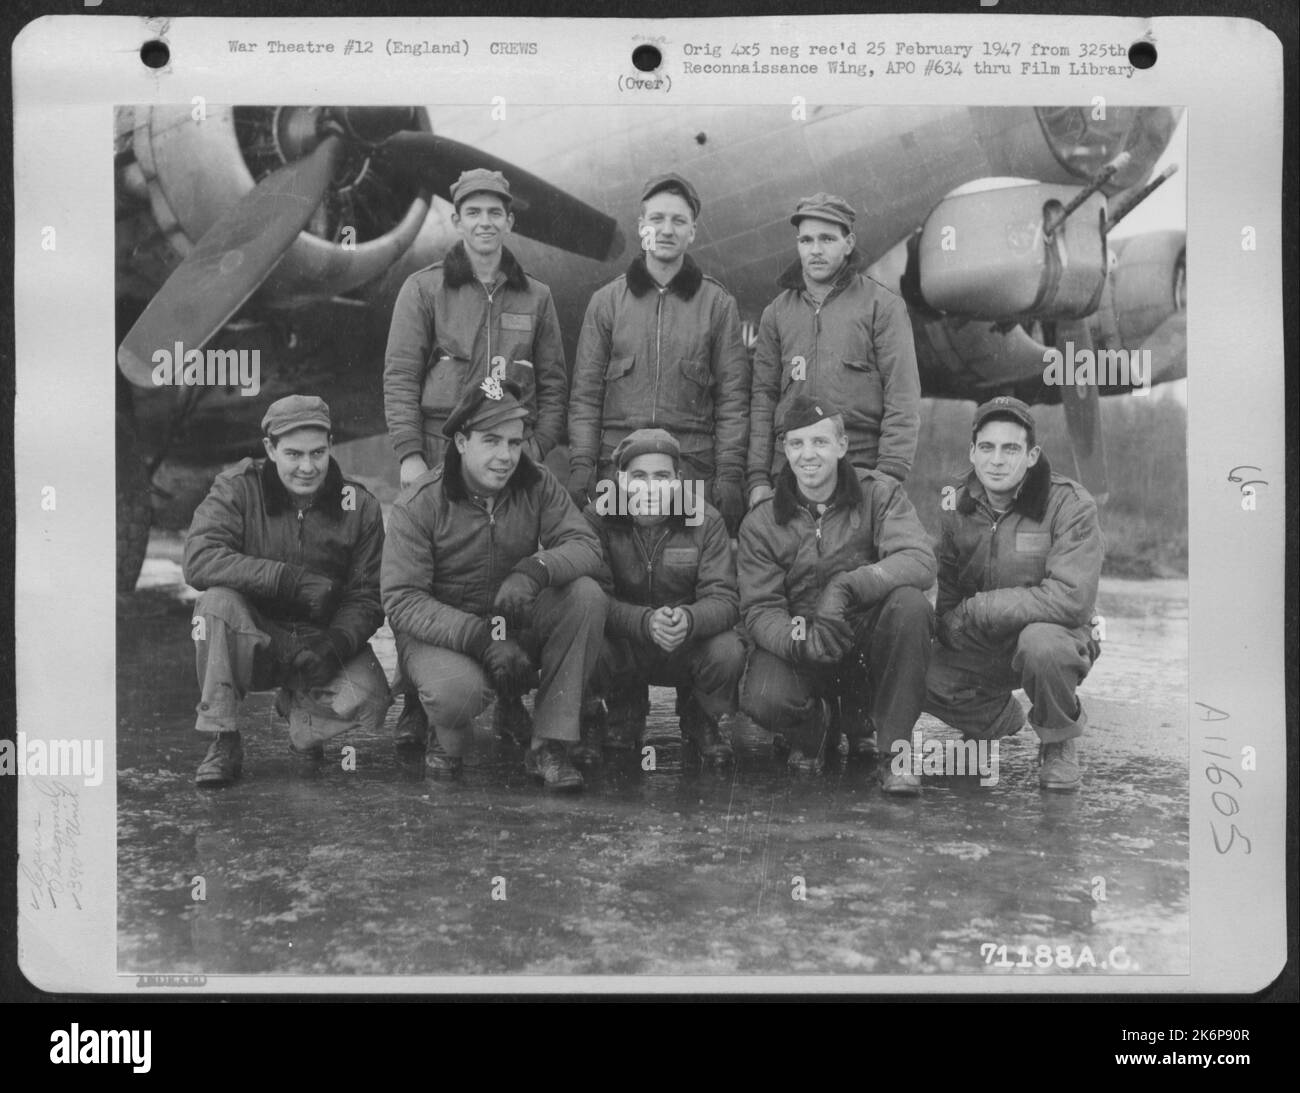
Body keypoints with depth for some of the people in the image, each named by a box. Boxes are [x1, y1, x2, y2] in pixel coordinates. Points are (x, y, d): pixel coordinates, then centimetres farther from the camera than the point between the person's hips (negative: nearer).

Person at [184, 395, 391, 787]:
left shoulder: (359, 506, -4)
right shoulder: (238, 488, -9)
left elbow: (366, 597, -4)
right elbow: (198, 559, -25)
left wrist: (336, 644, -26)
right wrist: (290, 579, -33)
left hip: (323, 640, 1)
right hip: (254, 638, -1)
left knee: (369, 702, -26)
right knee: (217, 602, -32)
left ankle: (297, 711, 12)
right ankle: (223, 742, -17)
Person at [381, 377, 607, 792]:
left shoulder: (537, 485, -4)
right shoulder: (418, 504, -15)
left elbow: (586, 546, -12)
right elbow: (402, 601, -20)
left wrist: (535, 570, -35)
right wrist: (483, 638, -33)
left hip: (518, 625, 4)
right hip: (441, 632, -4)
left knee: (587, 595, -23)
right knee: (457, 689, -38)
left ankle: (550, 746, -17)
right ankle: (446, 742, 4)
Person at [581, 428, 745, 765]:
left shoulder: (705, 520, -8)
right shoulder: (598, 517, -10)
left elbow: (724, 599, -16)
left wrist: (689, 619, -41)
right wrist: (646, 621, -40)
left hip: (690, 645, 0)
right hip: (624, 646, 0)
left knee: (728, 651, -31)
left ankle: (705, 719, 6)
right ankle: (621, 714, 6)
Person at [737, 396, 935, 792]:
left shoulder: (879, 493, -3)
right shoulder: (761, 522, 0)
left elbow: (919, 560, -20)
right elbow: (760, 608, -6)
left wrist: (845, 587, -35)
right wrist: (797, 643, -30)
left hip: (870, 642, 0)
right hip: (800, 647, 0)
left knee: (909, 602, -31)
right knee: (763, 698, -31)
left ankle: (895, 747, -16)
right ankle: (811, 726, 10)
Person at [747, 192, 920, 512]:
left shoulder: (883, 305, 2)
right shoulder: (777, 312, 13)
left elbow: (903, 399, -3)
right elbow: (763, 396, 10)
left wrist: (889, 476, -12)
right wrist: (757, 477, 0)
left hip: (862, 470, -3)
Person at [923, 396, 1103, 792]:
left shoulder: (1070, 504, -17)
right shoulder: (959, 506, 1)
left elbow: (1071, 598, -27)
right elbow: (947, 591, 13)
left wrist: (975, 610, -24)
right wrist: (949, 628, -10)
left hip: (1058, 634, -5)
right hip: (979, 649, 6)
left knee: (1040, 642, -39)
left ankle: (1059, 742, -6)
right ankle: (999, 719, 17)